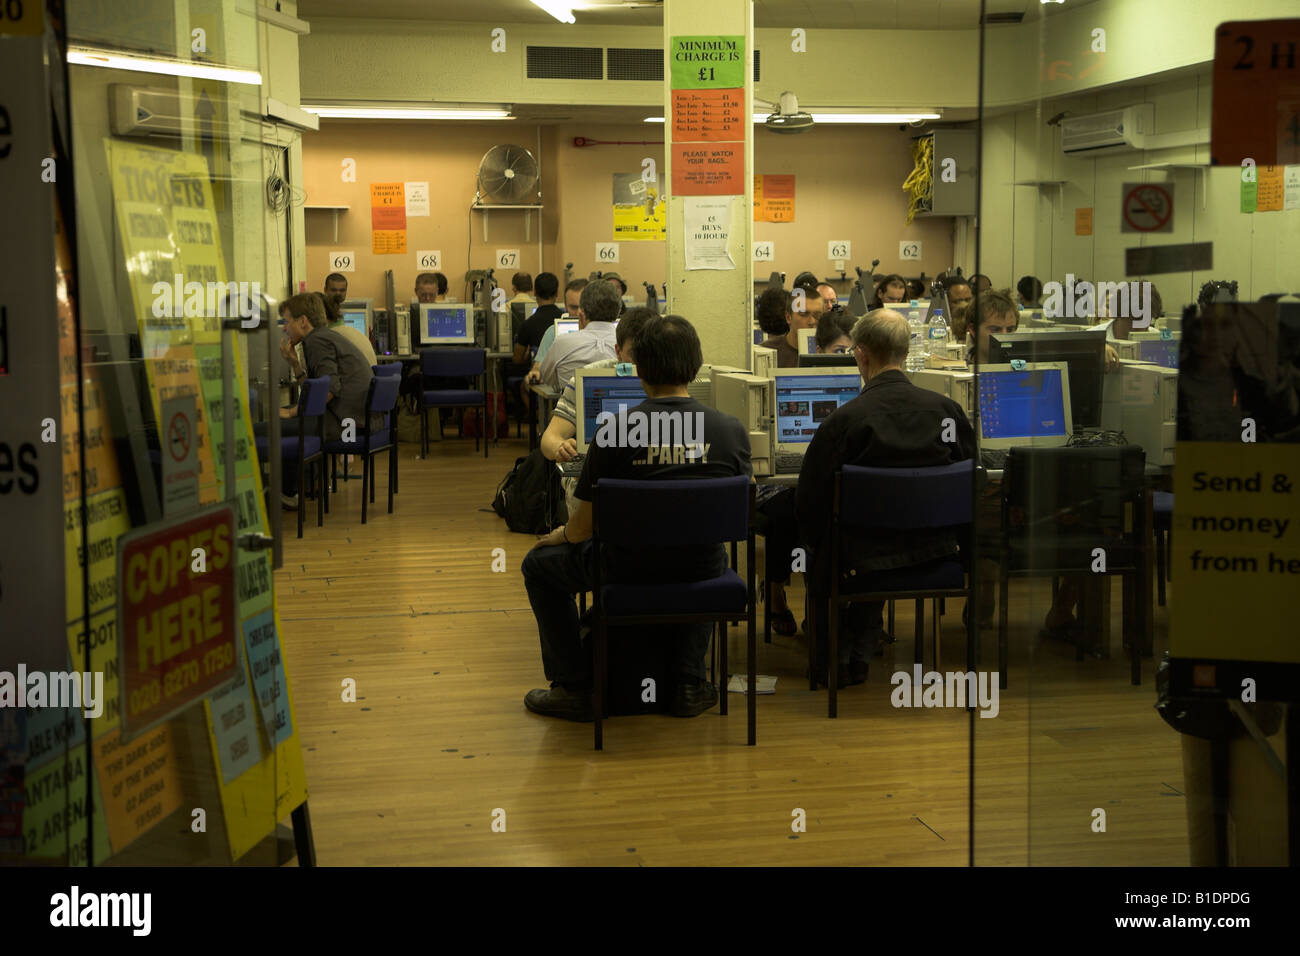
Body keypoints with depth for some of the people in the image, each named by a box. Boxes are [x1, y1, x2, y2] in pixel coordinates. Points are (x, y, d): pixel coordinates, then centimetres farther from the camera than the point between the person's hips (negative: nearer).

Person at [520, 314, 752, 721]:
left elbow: (582, 529, -9)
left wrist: (562, 535, 16)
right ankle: (690, 683, 30)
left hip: (629, 572, -3)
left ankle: (575, 687, 23)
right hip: (700, 572, 3)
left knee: (539, 562, 24)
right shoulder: (732, 430, -8)